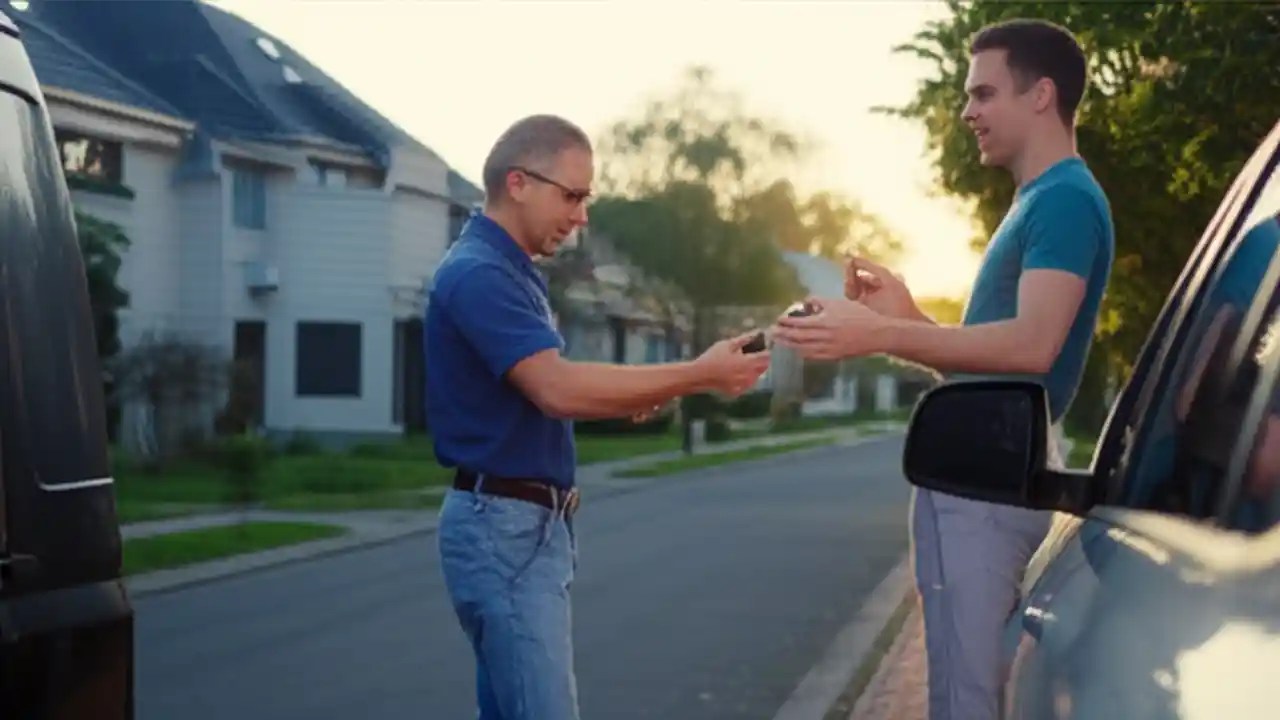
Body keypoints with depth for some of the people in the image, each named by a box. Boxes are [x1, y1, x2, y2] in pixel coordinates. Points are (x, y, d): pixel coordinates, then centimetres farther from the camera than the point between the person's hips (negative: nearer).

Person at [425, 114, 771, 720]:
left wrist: (635, 397, 1)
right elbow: (557, 388, -29)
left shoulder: (512, 271, 16)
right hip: (503, 527, -10)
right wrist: (698, 376, -26)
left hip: (531, 524, 10)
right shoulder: (478, 273, -17)